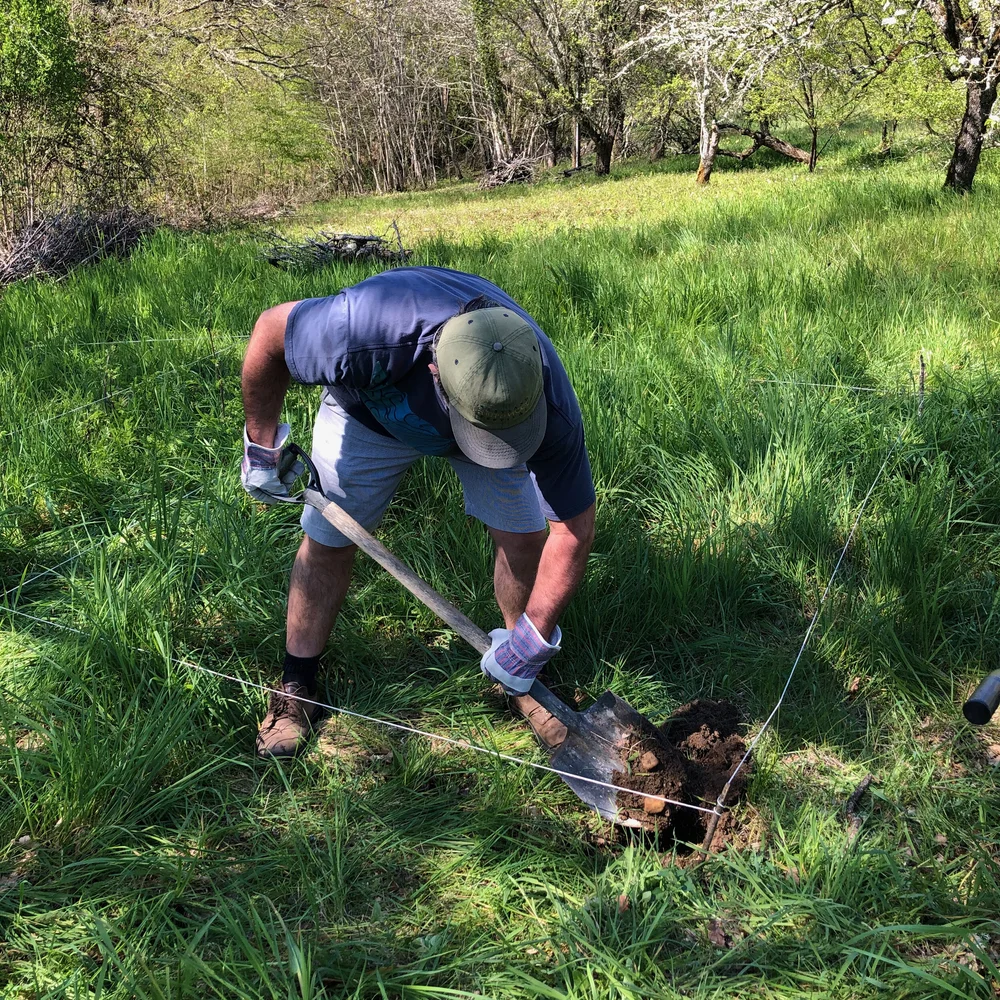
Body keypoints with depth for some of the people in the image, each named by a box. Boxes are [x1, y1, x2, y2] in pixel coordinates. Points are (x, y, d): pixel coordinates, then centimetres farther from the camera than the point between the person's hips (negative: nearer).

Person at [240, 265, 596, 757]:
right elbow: (271, 328, -26)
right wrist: (261, 443, -16)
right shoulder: (364, 334, -48)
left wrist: (530, 642, -24)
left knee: (524, 535, -7)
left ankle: (522, 684, 18)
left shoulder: (547, 402, -40)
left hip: (485, 400, 1)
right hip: (369, 408, 0)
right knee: (326, 539, 0)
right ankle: (296, 688, 22)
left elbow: (573, 529, -27)